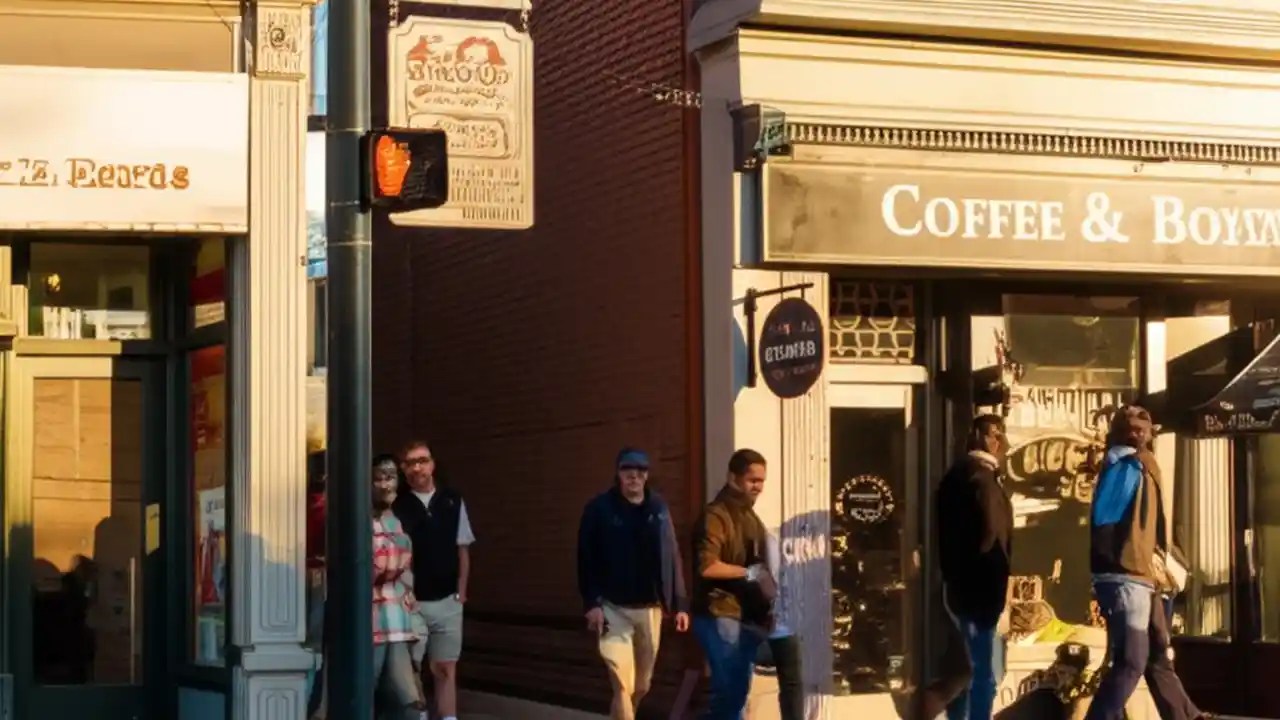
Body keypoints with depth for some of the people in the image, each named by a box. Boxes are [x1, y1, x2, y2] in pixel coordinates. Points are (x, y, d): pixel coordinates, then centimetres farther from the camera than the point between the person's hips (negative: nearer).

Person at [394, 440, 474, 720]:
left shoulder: (452, 501, 4)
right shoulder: (396, 505, -7)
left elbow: (463, 550, 9)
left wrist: (460, 593, 5)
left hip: (447, 602, 3)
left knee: (445, 669, 9)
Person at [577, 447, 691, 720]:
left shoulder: (658, 508, 6)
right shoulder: (599, 509, -5)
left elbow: (672, 557, 6)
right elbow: (586, 559, -6)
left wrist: (680, 604, 3)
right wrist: (591, 602, -15)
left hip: (650, 607, 4)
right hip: (614, 608, -4)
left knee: (642, 684, 13)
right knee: (623, 684, -11)